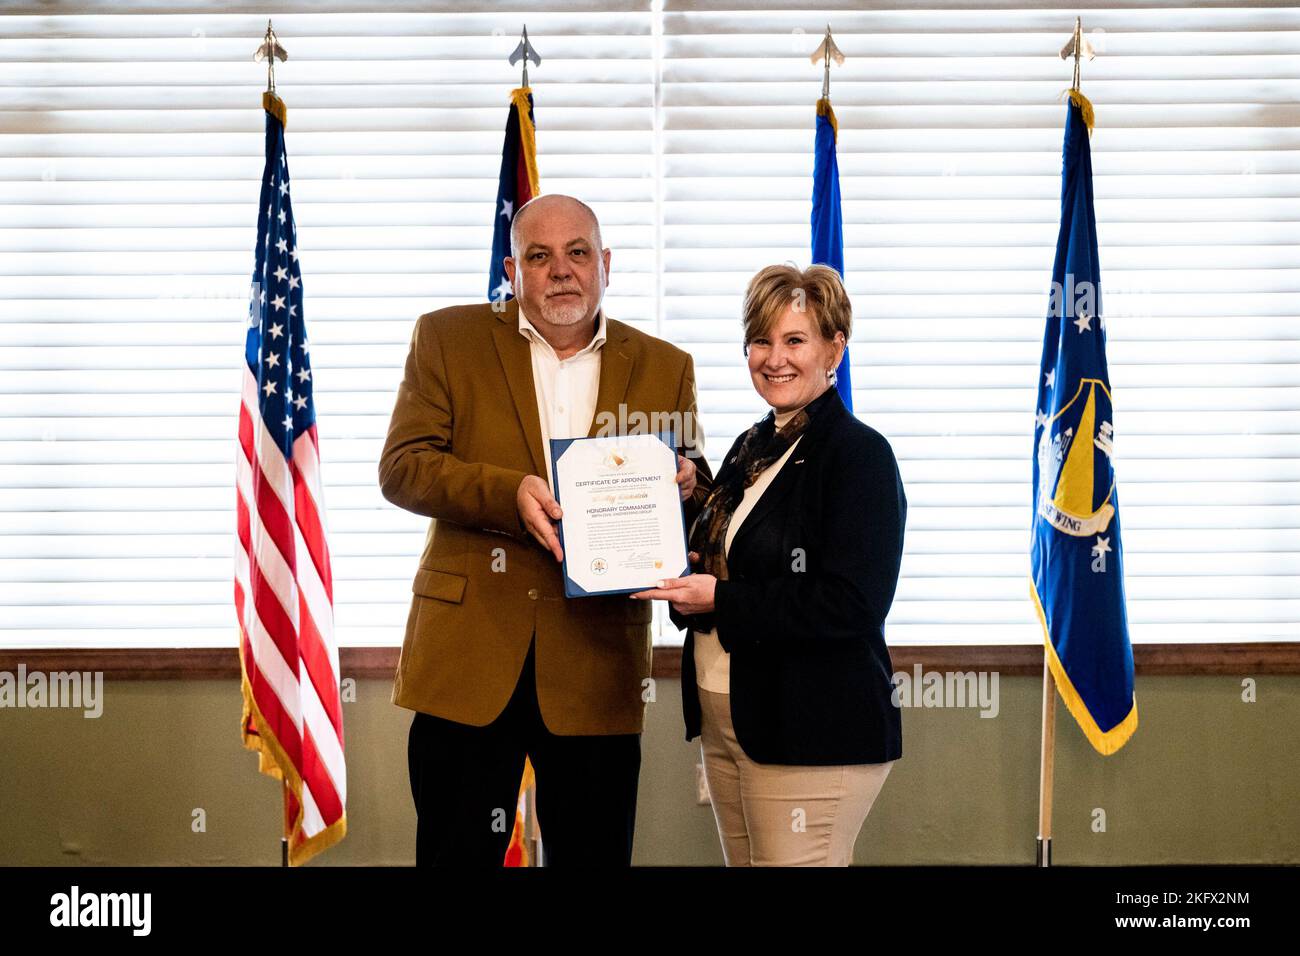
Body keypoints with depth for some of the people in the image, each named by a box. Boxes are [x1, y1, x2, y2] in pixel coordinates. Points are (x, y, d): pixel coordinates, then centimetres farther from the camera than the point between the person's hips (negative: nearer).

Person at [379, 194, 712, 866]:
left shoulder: (663, 368, 10)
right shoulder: (448, 339, 6)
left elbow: (701, 501, 11)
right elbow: (400, 467, -3)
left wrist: (682, 490, -14)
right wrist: (510, 494, -19)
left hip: (597, 668, 1)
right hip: (468, 654, -1)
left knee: (594, 858, 7)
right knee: (459, 855, 4)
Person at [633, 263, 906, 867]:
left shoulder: (860, 454, -11)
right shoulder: (751, 449, 13)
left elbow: (852, 604, -20)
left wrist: (720, 600, -19)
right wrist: (685, 579, 0)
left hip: (813, 733, -8)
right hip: (726, 723, 8)